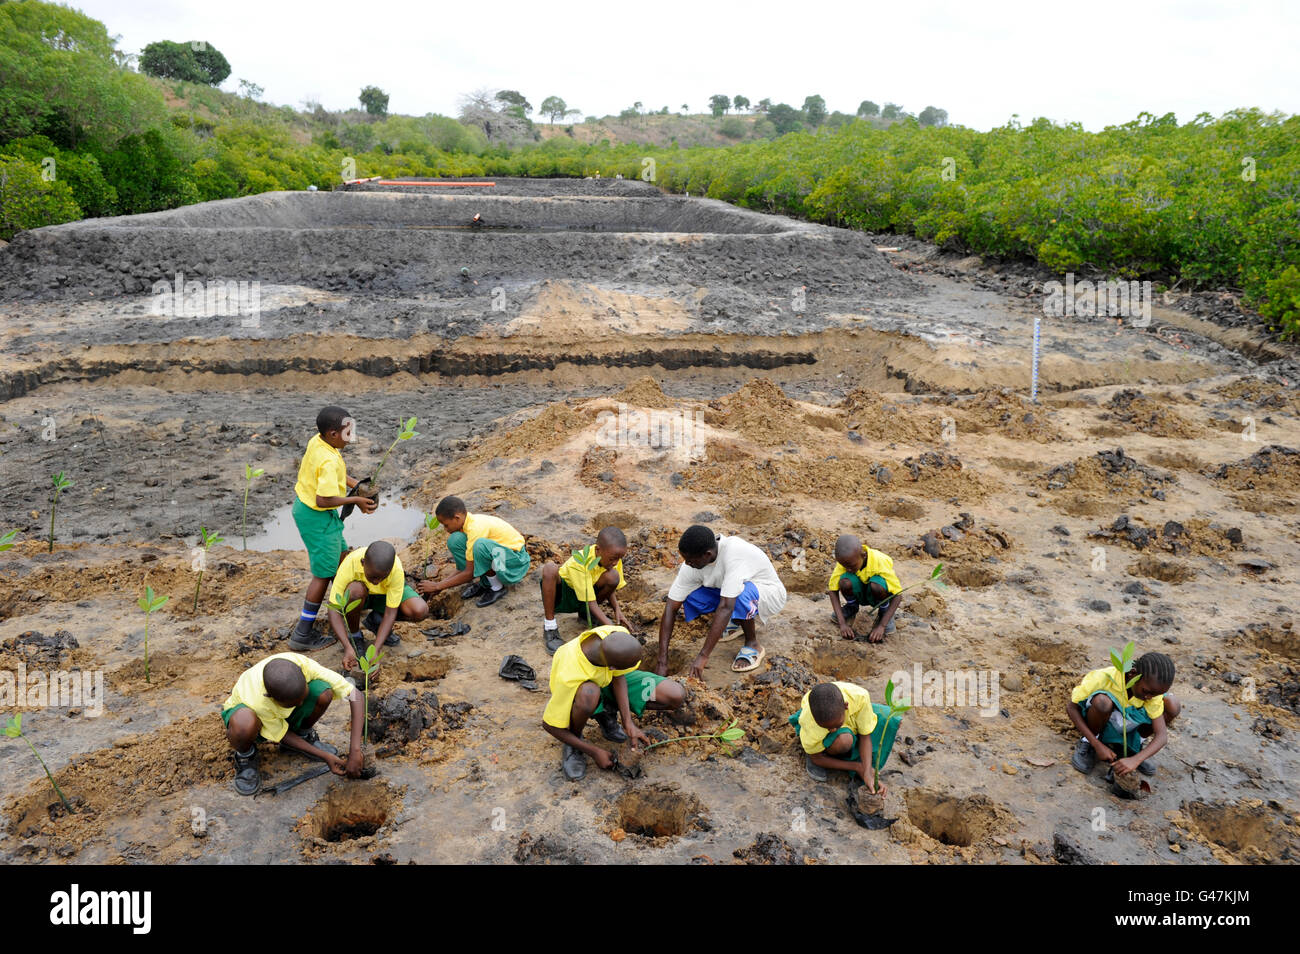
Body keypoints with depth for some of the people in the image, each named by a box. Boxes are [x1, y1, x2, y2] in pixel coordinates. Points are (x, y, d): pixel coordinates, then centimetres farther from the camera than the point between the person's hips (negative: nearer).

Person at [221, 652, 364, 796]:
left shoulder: (304, 665, -35)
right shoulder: (257, 701, -40)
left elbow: (355, 695, -31)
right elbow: (281, 735, -20)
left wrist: (355, 751, -34)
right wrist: (325, 757, -22)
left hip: (283, 714, 3)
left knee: (324, 692, -29)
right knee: (244, 725, -42)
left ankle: (302, 734, 1)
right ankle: (245, 755, -6)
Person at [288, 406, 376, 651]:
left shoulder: (316, 442, -1)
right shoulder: (329, 461, -30)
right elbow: (324, 499, -33)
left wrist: (356, 485, 7)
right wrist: (355, 500, -21)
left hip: (304, 506, 10)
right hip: (317, 518, -10)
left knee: (341, 557, 25)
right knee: (324, 574, 1)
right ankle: (302, 635, 7)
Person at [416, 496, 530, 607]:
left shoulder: (476, 528, -26)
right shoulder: (470, 521, 0)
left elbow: (469, 573, -22)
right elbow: (468, 567, 6)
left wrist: (438, 586, -15)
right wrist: (442, 583, 0)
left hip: (516, 560, -9)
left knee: (480, 545, -38)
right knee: (454, 540, -7)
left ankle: (497, 588, -13)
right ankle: (484, 583, 2)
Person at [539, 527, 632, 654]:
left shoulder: (612, 556, -15)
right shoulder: (579, 562, -32)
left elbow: (609, 587, 1)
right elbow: (590, 602, -32)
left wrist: (617, 610, -17)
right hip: (560, 595, -5)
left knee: (613, 577, -25)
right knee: (549, 568, -38)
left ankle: (585, 613, 4)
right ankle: (550, 628, -24)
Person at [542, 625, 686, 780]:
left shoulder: (619, 636, -32)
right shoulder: (569, 678, -41)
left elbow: (618, 677, -13)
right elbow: (549, 725, -27)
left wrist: (628, 723, -18)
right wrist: (595, 752, -20)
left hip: (608, 682, 4)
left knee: (677, 695, -16)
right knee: (589, 694, -45)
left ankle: (607, 712, 4)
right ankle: (574, 741, -11)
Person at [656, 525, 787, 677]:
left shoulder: (734, 554, -38)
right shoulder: (690, 565, -19)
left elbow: (726, 607, -41)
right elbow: (671, 608, -17)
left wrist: (703, 656, -41)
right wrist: (662, 662, -20)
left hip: (770, 595, -6)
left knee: (740, 592, -38)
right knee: (688, 597, -17)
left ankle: (752, 645, -11)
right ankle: (737, 620, 9)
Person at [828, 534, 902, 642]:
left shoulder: (880, 562, -31)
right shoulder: (845, 561, -23)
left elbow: (897, 595, -27)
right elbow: (833, 590, -17)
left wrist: (881, 626, -32)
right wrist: (842, 623, -25)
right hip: (860, 594, 2)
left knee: (876, 584, -38)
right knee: (845, 582, -32)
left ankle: (884, 611, -5)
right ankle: (852, 607, 2)